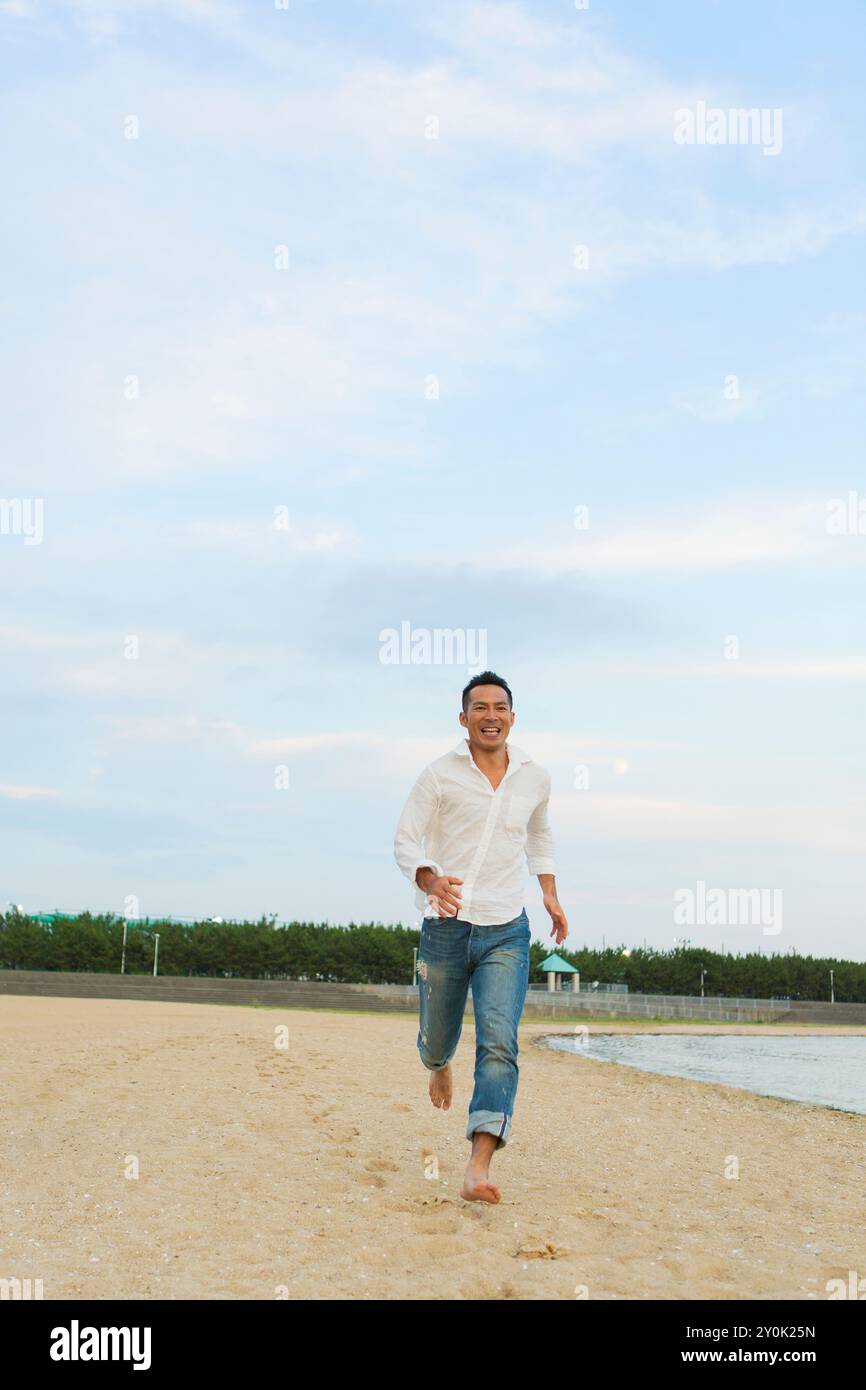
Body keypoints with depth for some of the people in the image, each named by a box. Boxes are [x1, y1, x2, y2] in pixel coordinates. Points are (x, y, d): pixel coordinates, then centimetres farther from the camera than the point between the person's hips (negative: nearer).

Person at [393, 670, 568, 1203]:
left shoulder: (536, 778, 5)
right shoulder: (440, 775, -5)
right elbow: (406, 841, -4)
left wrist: (550, 893, 19)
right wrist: (430, 881, -24)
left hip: (506, 933, 1)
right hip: (446, 929, -1)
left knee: (499, 1044, -15)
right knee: (437, 1037, 15)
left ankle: (479, 1167, -19)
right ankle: (440, 1065, 53)